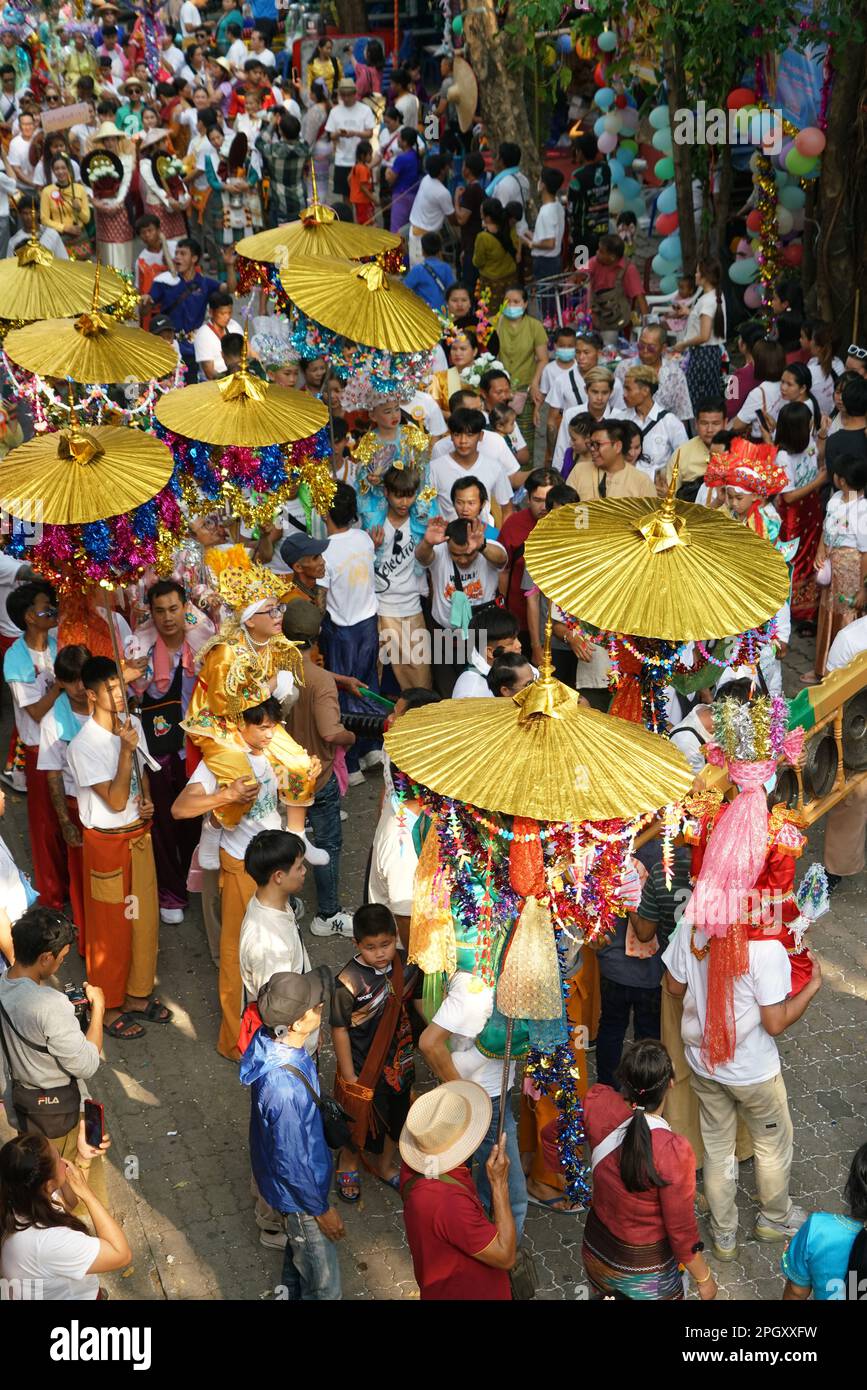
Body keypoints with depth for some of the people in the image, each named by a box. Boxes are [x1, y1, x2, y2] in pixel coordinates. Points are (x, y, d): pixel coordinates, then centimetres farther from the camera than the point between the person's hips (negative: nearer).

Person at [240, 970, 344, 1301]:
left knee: (298, 1251, 33)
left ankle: (292, 1295, 56)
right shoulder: (284, 1088, -42)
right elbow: (290, 1162, -29)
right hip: (299, 1189, -8)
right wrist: (321, 1210, -15)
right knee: (324, 1288, 13)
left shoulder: (271, 1039, -17)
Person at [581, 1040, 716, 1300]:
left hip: (596, 1249, 5)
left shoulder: (596, 1104, -22)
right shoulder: (673, 1153, -34)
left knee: (607, 1291, 32)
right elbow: (681, 1232, -19)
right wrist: (704, 1279, -4)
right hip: (644, 1267, -5)